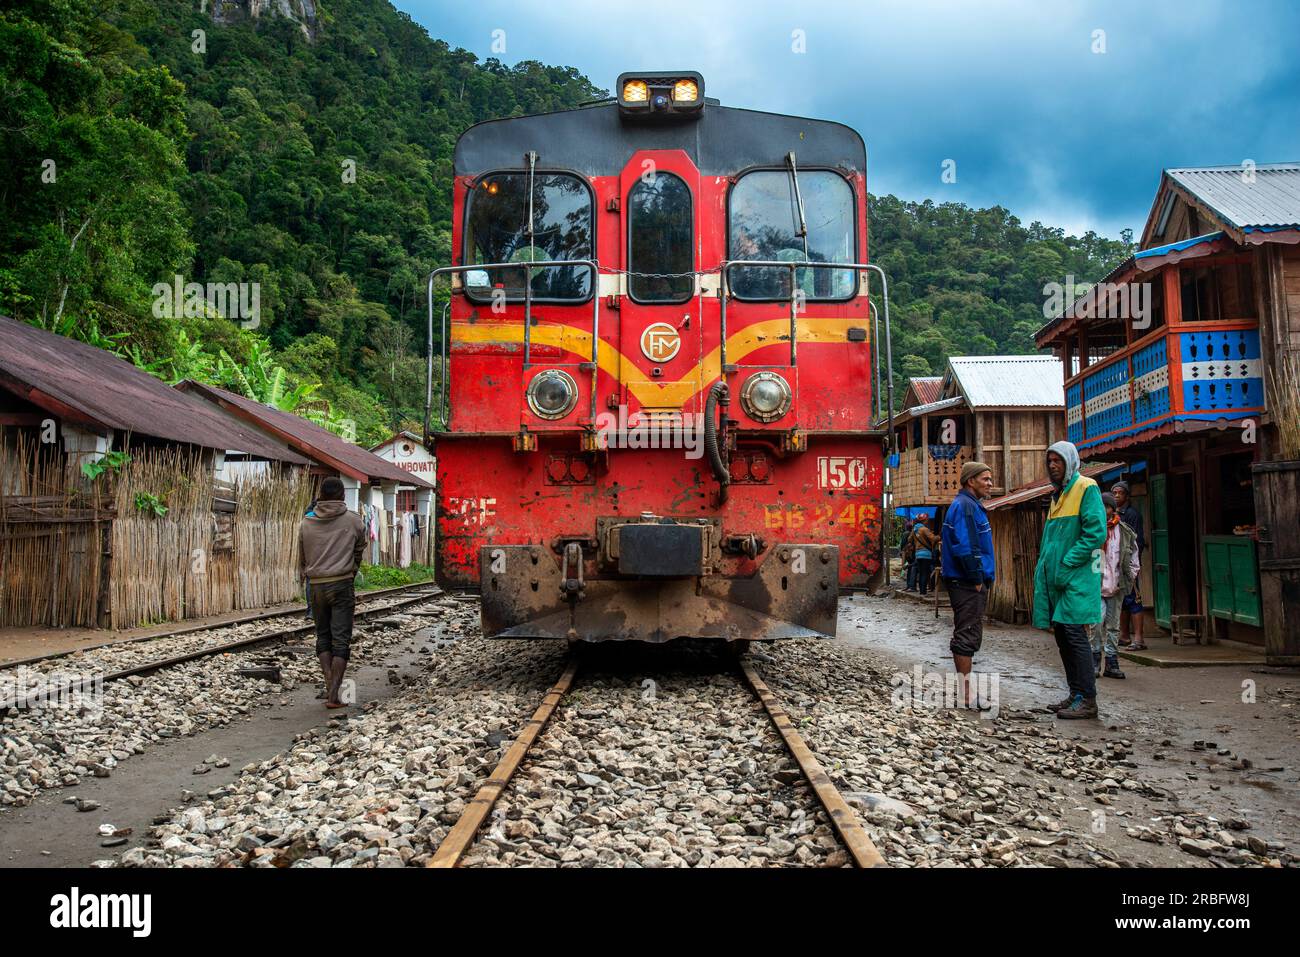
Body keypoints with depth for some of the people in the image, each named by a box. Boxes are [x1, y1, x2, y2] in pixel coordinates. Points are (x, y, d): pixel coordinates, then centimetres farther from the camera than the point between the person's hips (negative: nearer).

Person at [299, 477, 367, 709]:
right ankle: (334, 693, -5)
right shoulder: (354, 521, -2)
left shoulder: (306, 523, 4)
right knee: (341, 639, 0)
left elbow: (302, 559, 13)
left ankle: (329, 683, 4)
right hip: (342, 584, -2)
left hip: (316, 585, 2)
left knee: (322, 635, 16)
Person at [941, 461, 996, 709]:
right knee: (967, 636, -6)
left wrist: (983, 580, 17)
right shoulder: (965, 506, -15)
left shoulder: (970, 505, 19)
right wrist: (977, 579, -17)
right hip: (968, 584, -11)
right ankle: (966, 695, -2)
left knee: (968, 637, 15)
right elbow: (965, 547, -24)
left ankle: (963, 688, 24)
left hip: (969, 583, 11)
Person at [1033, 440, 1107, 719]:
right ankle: (1076, 694, 18)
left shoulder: (1086, 488, -8)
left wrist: (1066, 566, -18)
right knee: (1062, 636, 10)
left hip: (1077, 577, -9)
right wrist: (1045, 566, 12)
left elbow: (1096, 533, -17)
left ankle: (1087, 700, -5)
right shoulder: (1058, 494, 19)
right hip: (1054, 577, 9)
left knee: (1074, 634, -10)